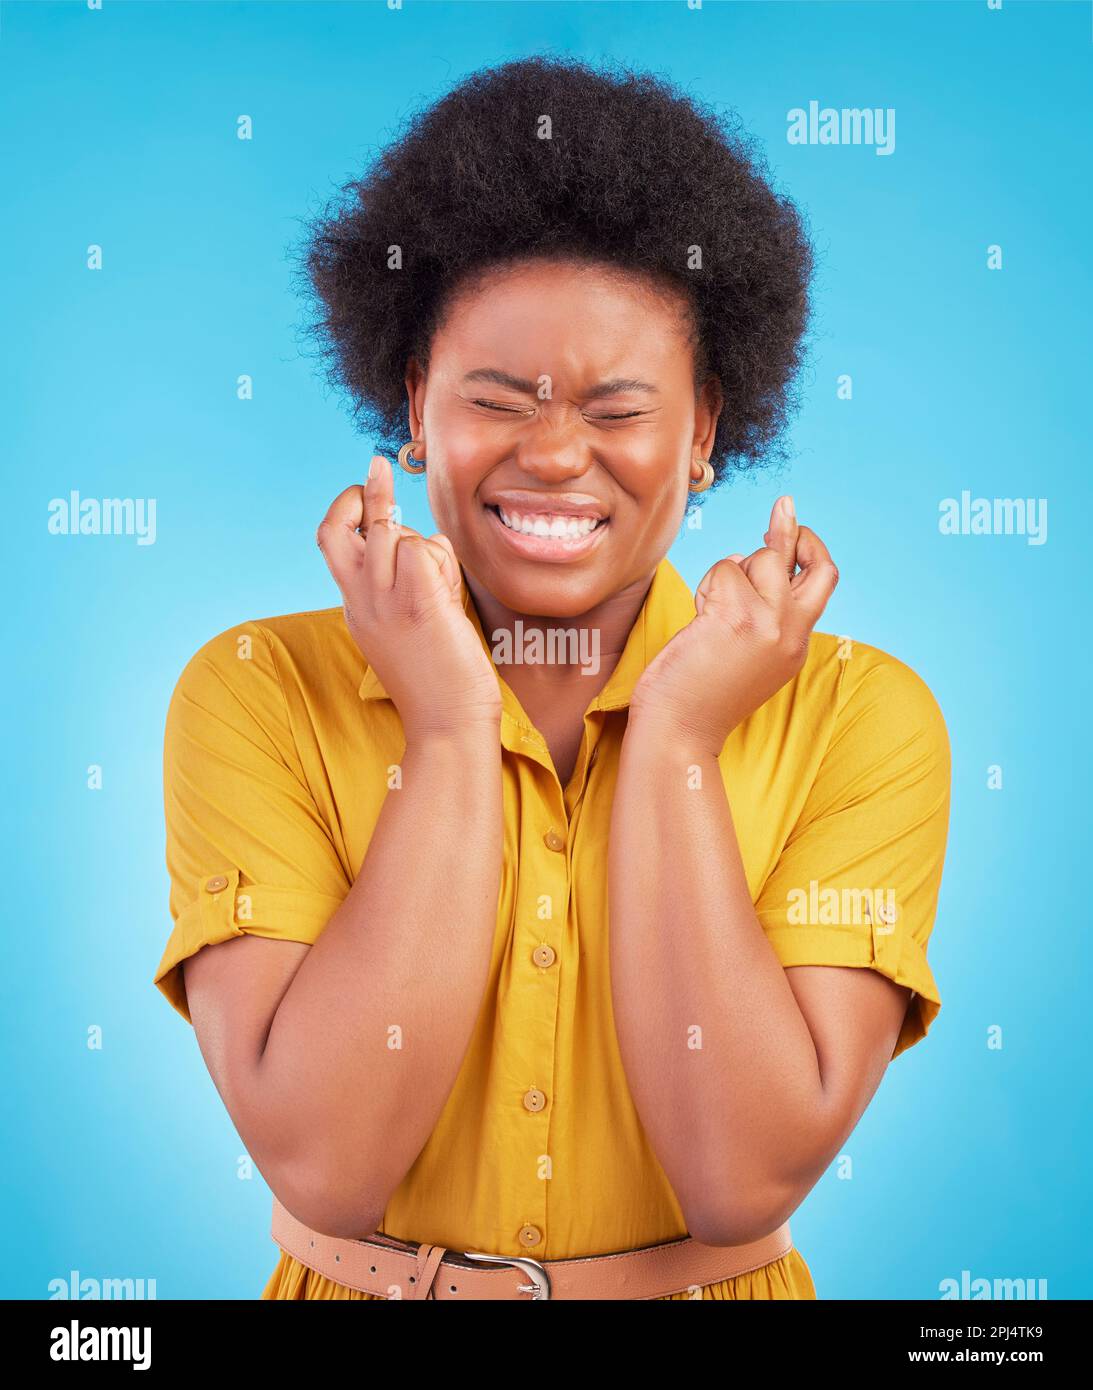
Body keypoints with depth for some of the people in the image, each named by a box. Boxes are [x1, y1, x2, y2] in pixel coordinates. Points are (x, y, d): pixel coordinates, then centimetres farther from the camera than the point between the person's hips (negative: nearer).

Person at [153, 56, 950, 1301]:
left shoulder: (858, 717, -8)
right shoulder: (256, 693, -8)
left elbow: (747, 1182, -16)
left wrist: (674, 739, -17)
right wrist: (451, 731, -18)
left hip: (712, 1280, 0)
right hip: (358, 1279, 0)